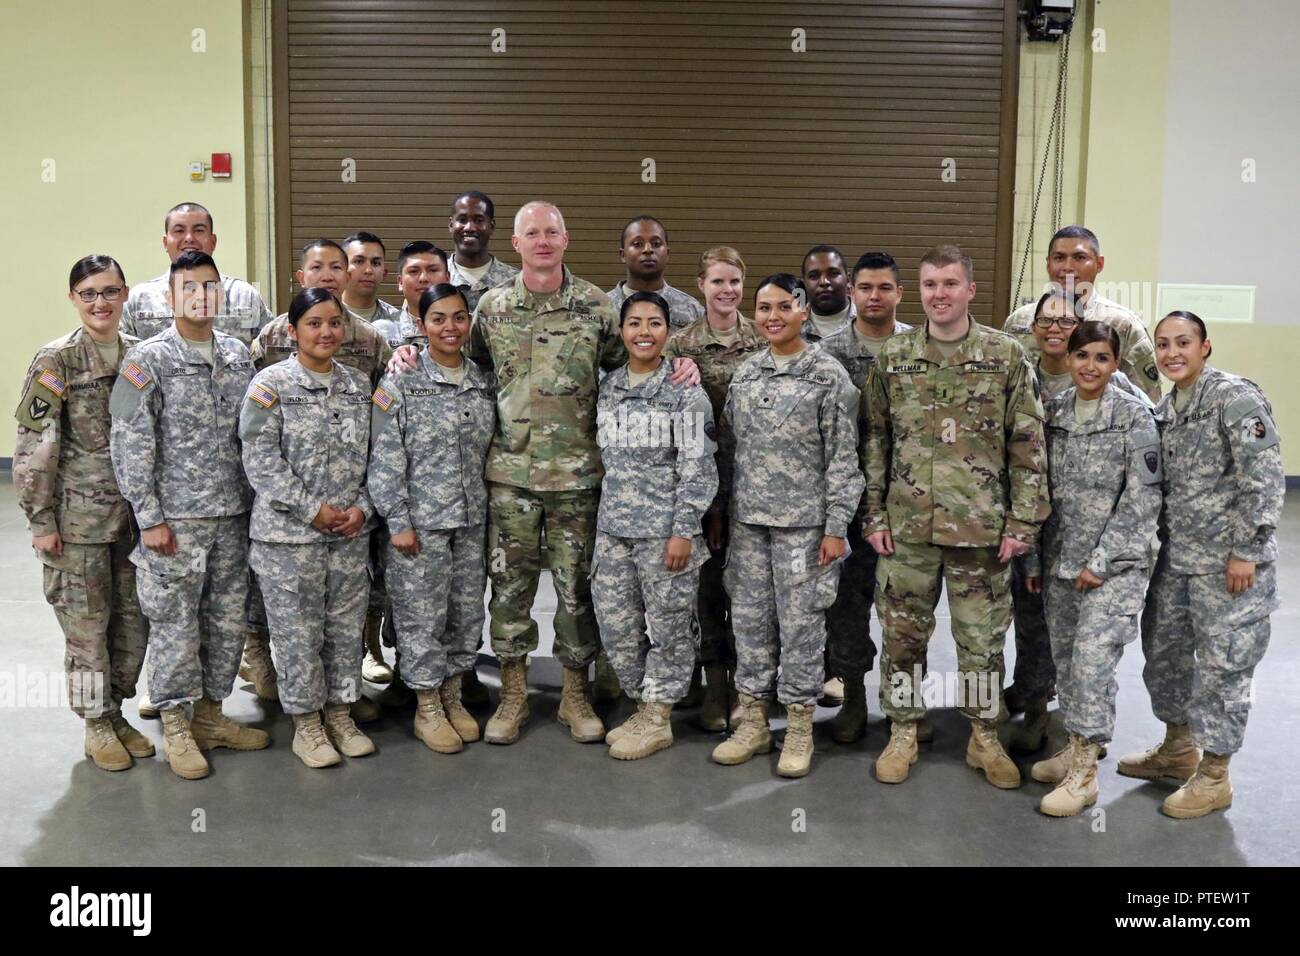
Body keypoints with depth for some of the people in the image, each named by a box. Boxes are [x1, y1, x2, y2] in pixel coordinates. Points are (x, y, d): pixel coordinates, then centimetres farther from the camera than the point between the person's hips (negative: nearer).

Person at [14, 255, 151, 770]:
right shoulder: (56, 360, -8)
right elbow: (33, 446, -9)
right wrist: (41, 520, -12)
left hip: (136, 512, 4)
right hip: (79, 514, -4)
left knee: (134, 618, 11)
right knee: (87, 623, 5)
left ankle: (117, 712, 28)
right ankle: (97, 724, 21)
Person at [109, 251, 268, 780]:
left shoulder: (239, 355, 8)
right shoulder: (147, 360, -7)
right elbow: (131, 446, -9)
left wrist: (254, 501, 9)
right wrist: (149, 518, -12)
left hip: (232, 516, 5)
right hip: (175, 518, -5)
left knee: (227, 621, 12)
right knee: (175, 625, 2)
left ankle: (211, 714, 27)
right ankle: (176, 727, 17)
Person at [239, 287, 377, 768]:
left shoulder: (359, 385, 9)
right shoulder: (271, 384, -7)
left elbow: (371, 455, 11)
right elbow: (260, 459, -12)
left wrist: (363, 507, -4)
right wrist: (312, 510, -15)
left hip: (351, 531, 5)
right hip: (289, 531, -4)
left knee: (347, 625, 12)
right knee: (298, 630, 3)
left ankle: (340, 713, 27)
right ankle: (306, 723, 18)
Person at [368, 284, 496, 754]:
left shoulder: (485, 384, 7)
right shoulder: (400, 384, -7)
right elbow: (386, 460, -9)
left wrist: (492, 510, 9)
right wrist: (398, 522, -12)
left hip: (472, 521, 5)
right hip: (421, 522, -5)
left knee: (467, 612, 11)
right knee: (422, 616, 3)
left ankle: (452, 696, 28)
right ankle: (427, 708, 18)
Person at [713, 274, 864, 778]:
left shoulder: (828, 376, -6)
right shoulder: (745, 373, 9)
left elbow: (843, 457, -7)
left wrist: (836, 526, -11)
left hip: (804, 521, -5)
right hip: (748, 519, 5)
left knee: (800, 622, 1)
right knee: (749, 619, 10)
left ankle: (799, 730, 15)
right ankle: (753, 722, 23)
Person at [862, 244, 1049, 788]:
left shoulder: (1006, 356, -2)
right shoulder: (893, 358, 4)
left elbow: (1028, 446, -2)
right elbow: (875, 441, 8)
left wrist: (1022, 522, -6)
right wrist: (874, 514, 3)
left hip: (981, 526, -1)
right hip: (906, 525, 2)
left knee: (983, 636, 8)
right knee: (902, 632, 9)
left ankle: (984, 738, 26)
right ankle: (903, 733, 26)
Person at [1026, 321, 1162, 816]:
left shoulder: (1134, 415, -8)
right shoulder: (1053, 412, 6)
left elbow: (1142, 497, -11)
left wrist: (1100, 562, -13)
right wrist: (1035, 557, 9)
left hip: (1115, 560, -5)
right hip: (1061, 559, 5)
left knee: (1092, 658, -10)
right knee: (1064, 658, 11)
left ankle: (1084, 775, 0)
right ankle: (1077, 746, 28)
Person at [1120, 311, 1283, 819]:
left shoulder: (1236, 398, -13)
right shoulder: (1163, 410, 10)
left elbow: (1265, 481, -17)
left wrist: (1246, 552, -17)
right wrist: (1158, 545, 12)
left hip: (1229, 564, -8)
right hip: (1175, 559, 8)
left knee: (1222, 665, 1)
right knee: (1163, 653, 16)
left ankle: (1213, 777, 14)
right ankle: (1178, 749, 36)